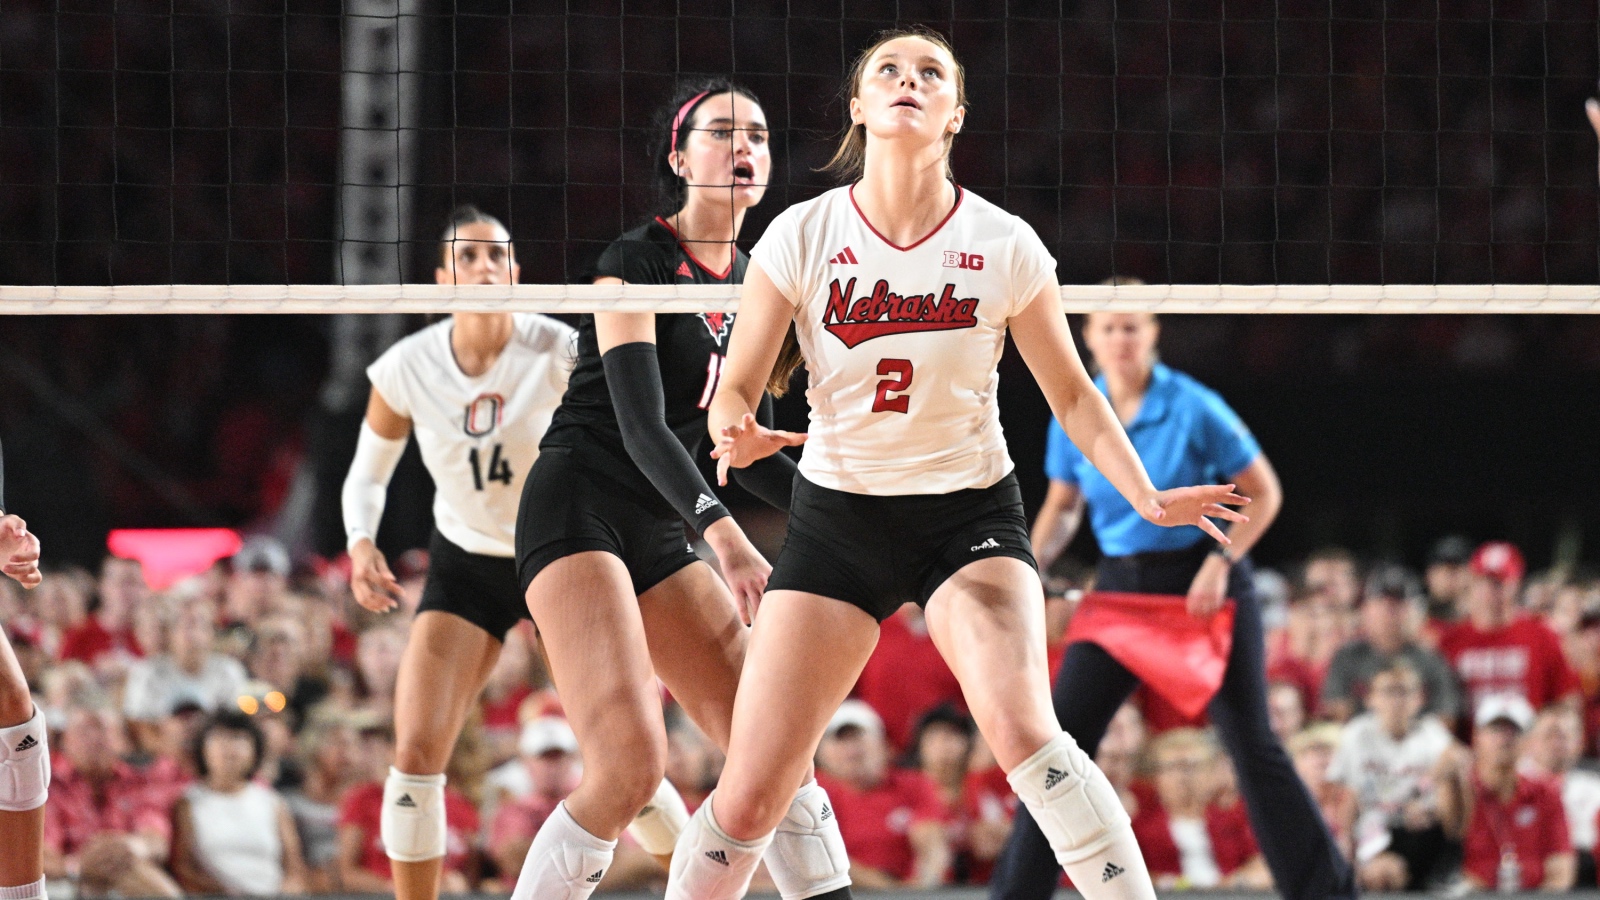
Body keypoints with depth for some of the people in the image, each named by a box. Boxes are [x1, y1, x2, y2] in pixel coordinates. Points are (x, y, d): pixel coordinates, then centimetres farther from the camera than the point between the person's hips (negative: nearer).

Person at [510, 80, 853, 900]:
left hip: (660, 533, 8)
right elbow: (640, 424, -21)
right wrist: (722, 530, -35)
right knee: (631, 764, -23)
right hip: (577, 509, -8)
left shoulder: (752, 287, 12)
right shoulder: (637, 262, -10)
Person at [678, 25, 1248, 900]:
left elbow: (1071, 392, 4)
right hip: (837, 509, 1)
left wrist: (1147, 496, -8)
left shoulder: (1005, 246, -8)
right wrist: (738, 431, -26)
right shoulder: (801, 237, -8)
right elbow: (733, 391, -3)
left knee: (1023, 732, -28)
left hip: (969, 509, -1)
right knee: (748, 794, -6)